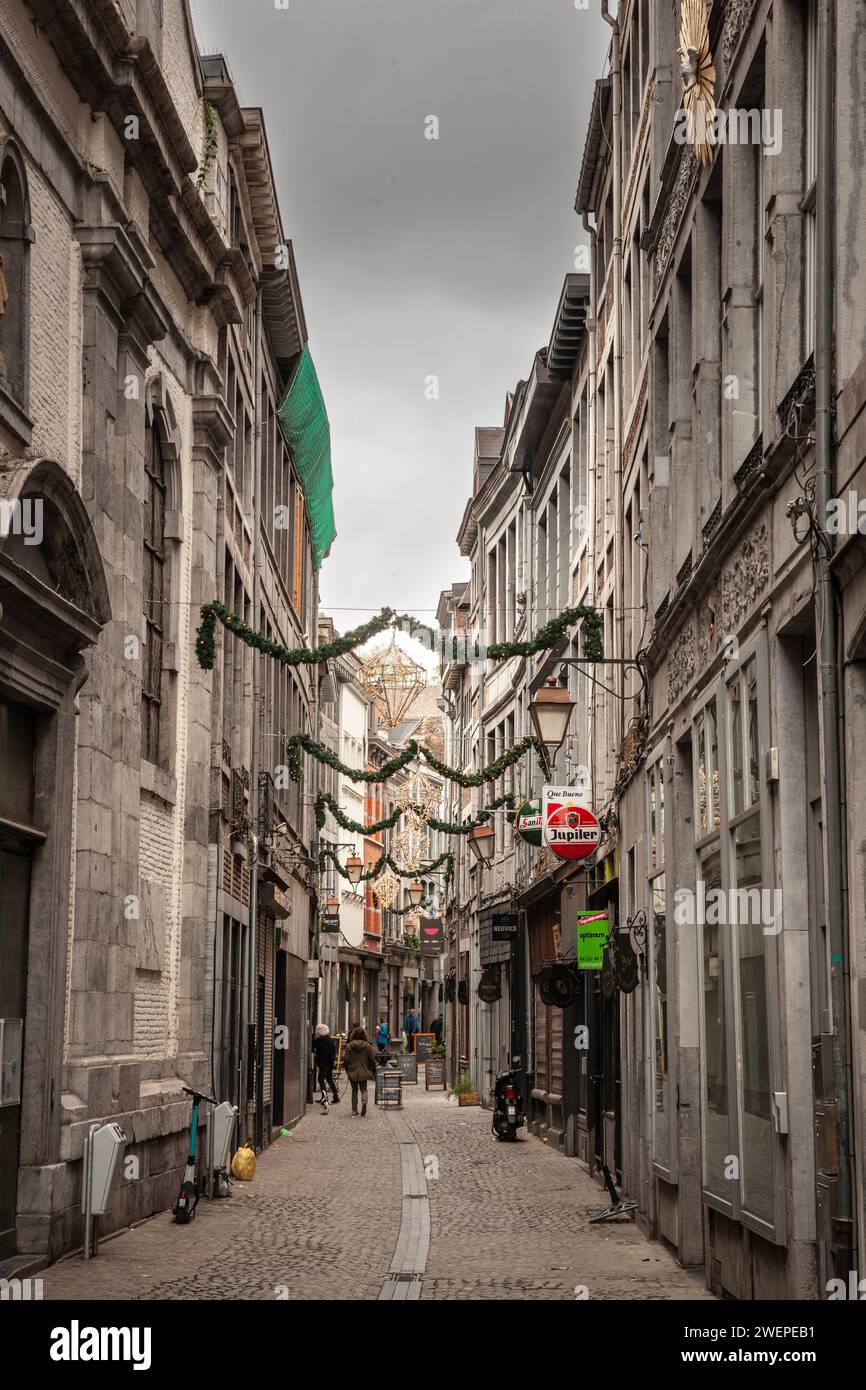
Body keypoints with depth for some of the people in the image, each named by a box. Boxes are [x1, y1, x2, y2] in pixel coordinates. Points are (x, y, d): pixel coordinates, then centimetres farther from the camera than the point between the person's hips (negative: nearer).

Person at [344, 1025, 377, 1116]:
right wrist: (373, 1071, 11)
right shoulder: (367, 1046, -4)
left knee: (354, 1090, 13)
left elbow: (346, 1060, -2)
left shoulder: (349, 1046, -4)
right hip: (364, 1072, 0)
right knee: (363, 1089, 11)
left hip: (352, 1072, 0)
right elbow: (372, 1059, 0)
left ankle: (354, 1109, 10)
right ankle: (364, 1102, -19)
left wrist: (347, 1071, 10)